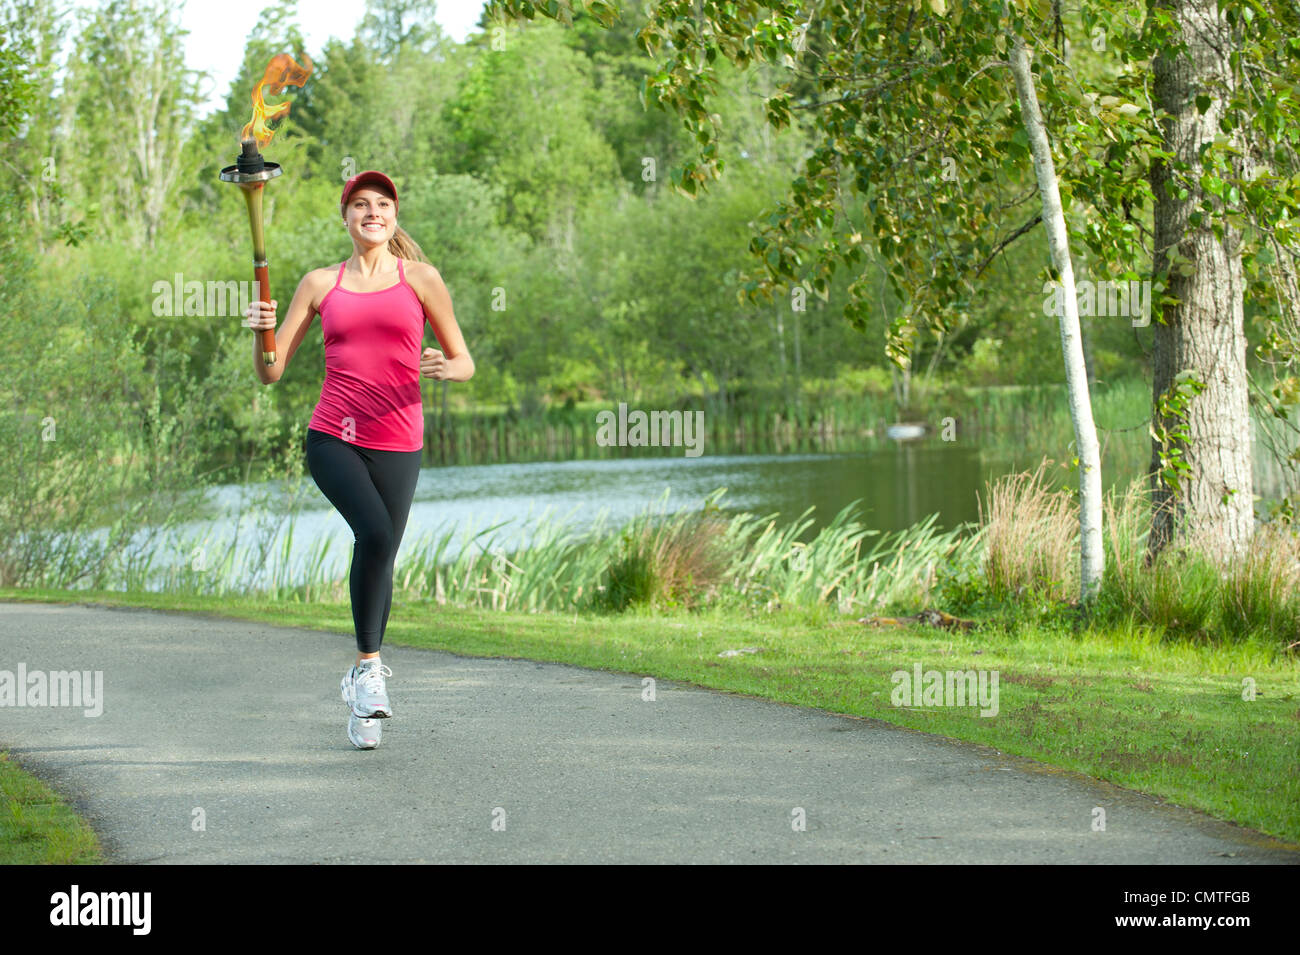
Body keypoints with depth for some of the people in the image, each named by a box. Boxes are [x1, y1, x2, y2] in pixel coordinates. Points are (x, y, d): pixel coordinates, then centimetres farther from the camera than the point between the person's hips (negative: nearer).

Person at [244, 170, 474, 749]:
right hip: (332, 437, -1)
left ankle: (361, 696, 23)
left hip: (396, 443, 1)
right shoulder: (321, 284, 10)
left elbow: (464, 363, 10)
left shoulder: (420, 279, 6)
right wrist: (262, 332, -11)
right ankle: (368, 665, -13)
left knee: (380, 555, 4)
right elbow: (271, 372, 10)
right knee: (375, 531, -26)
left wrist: (445, 369, -13)